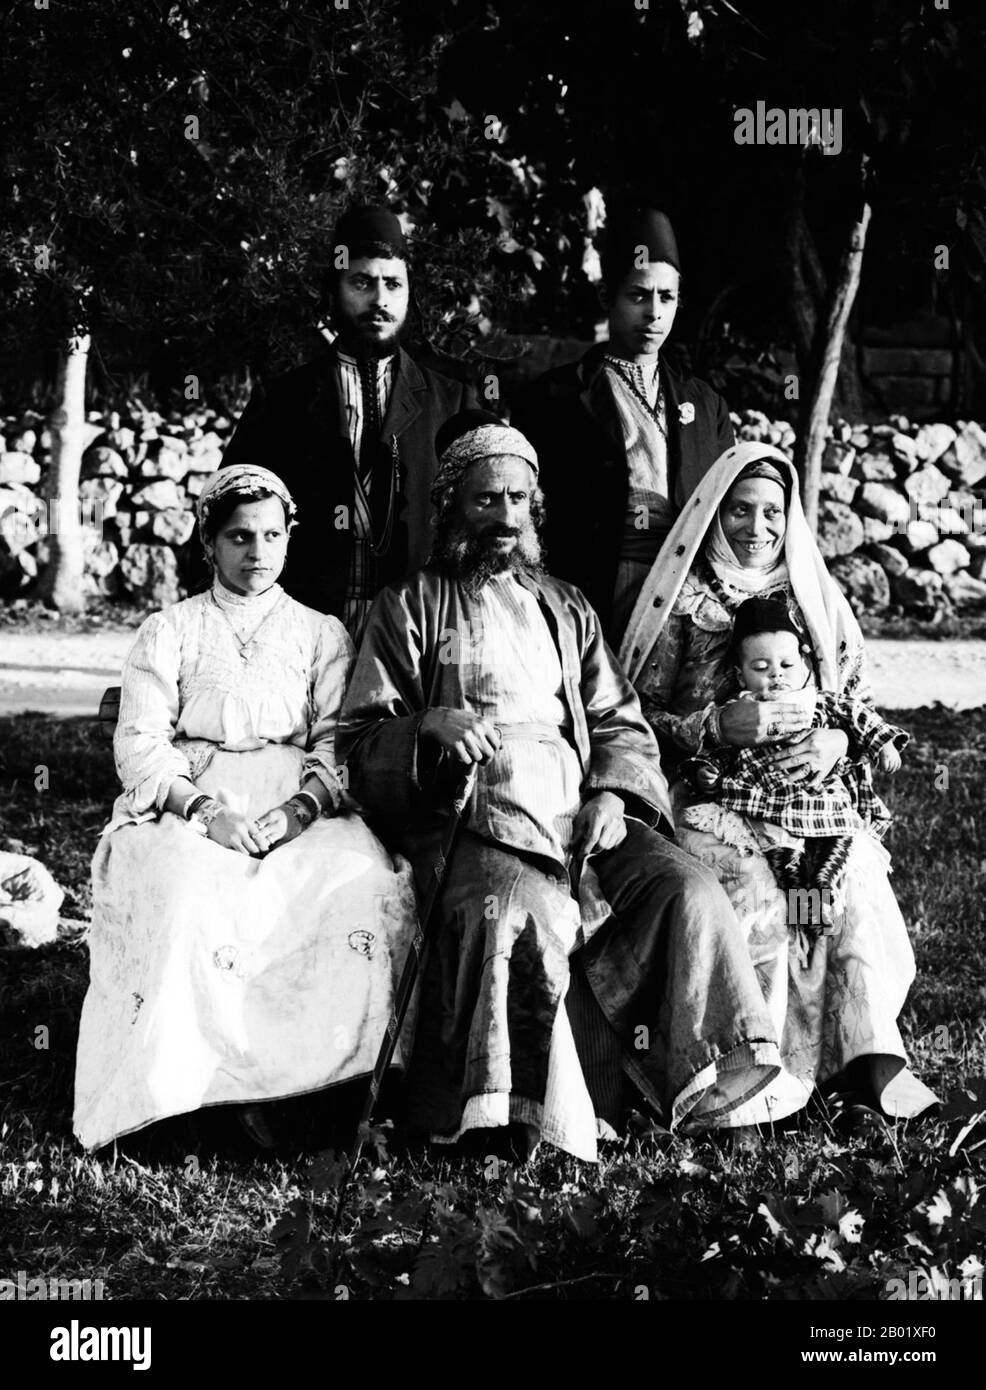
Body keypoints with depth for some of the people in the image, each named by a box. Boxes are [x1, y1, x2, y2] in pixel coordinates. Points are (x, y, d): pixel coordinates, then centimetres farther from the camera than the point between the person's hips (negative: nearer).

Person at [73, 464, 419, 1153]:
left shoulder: (322, 634, 20)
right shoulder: (168, 631, 16)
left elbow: (338, 743, 9)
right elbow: (140, 744, 4)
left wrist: (299, 808, -13)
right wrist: (204, 808, -14)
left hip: (301, 809, 1)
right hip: (186, 806, -1)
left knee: (370, 882, -32)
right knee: (187, 892, -37)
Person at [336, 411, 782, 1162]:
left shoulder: (565, 609, 28)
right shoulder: (412, 606, 15)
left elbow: (621, 724, 22)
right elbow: (360, 741, 8)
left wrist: (611, 794, 0)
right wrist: (429, 725, -13)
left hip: (579, 816, 4)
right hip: (472, 817, -4)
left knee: (686, 887, -23)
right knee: (520, 909, -36)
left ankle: (707, 1071, -22)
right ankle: (524, 1117, -38)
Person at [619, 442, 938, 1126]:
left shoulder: (815, 596, 14)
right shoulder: (683, 601, 5)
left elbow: (864, 705, 13)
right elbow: (637, 721, 0)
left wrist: (839, 740, -10)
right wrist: (720, 725, -16)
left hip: (807, 787, 3)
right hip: (705, 793, -3)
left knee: (858, 869, -28)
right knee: (754, 889, -31)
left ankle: (873, 1051, -28)